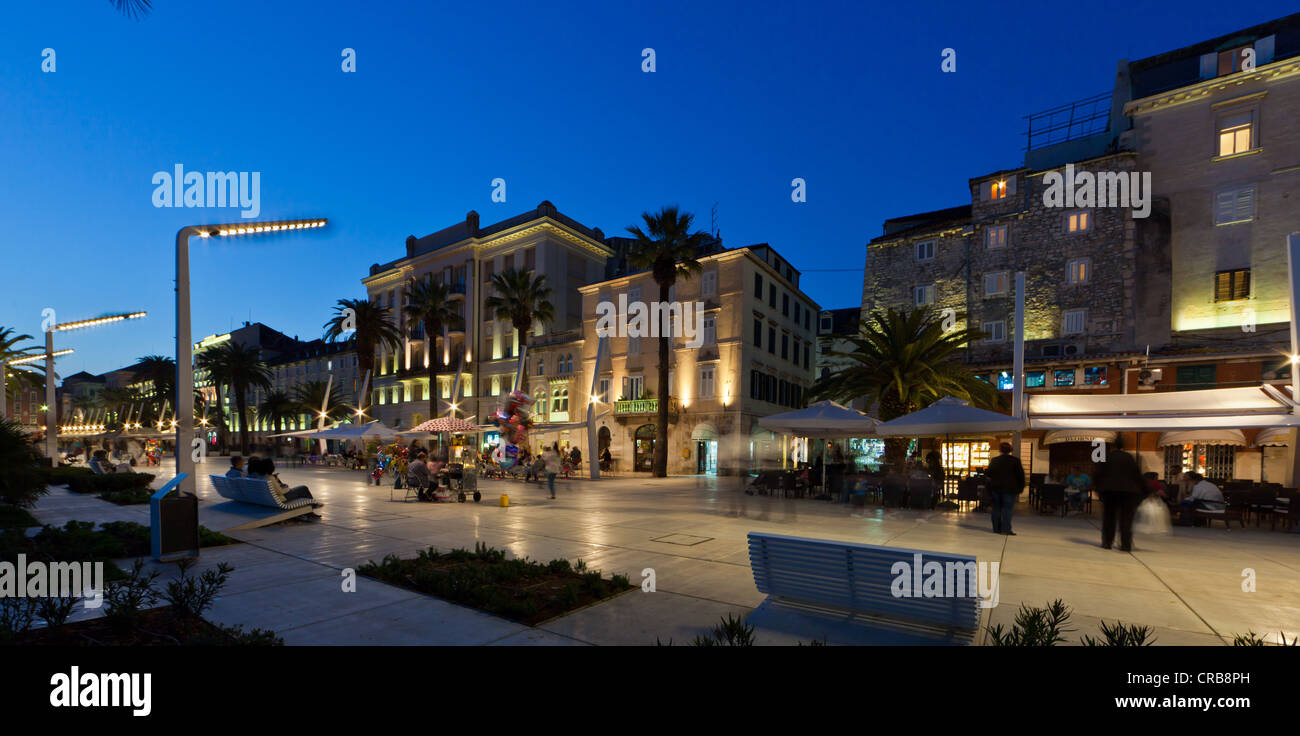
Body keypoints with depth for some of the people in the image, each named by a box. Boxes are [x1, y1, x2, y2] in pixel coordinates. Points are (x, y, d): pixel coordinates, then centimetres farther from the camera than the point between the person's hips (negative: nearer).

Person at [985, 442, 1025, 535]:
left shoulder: (994, 460, 3)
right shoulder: (1015, 460, -5)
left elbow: (987, 473, 7)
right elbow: (1021, 475, -3)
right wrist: (1020, 488, 4)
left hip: (995, 488, 3)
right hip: (1010, 489, -3)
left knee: (996, 508, 10)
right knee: (1007, 508, -2)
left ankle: (996, 528, 13)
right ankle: (1005, 529, -7)